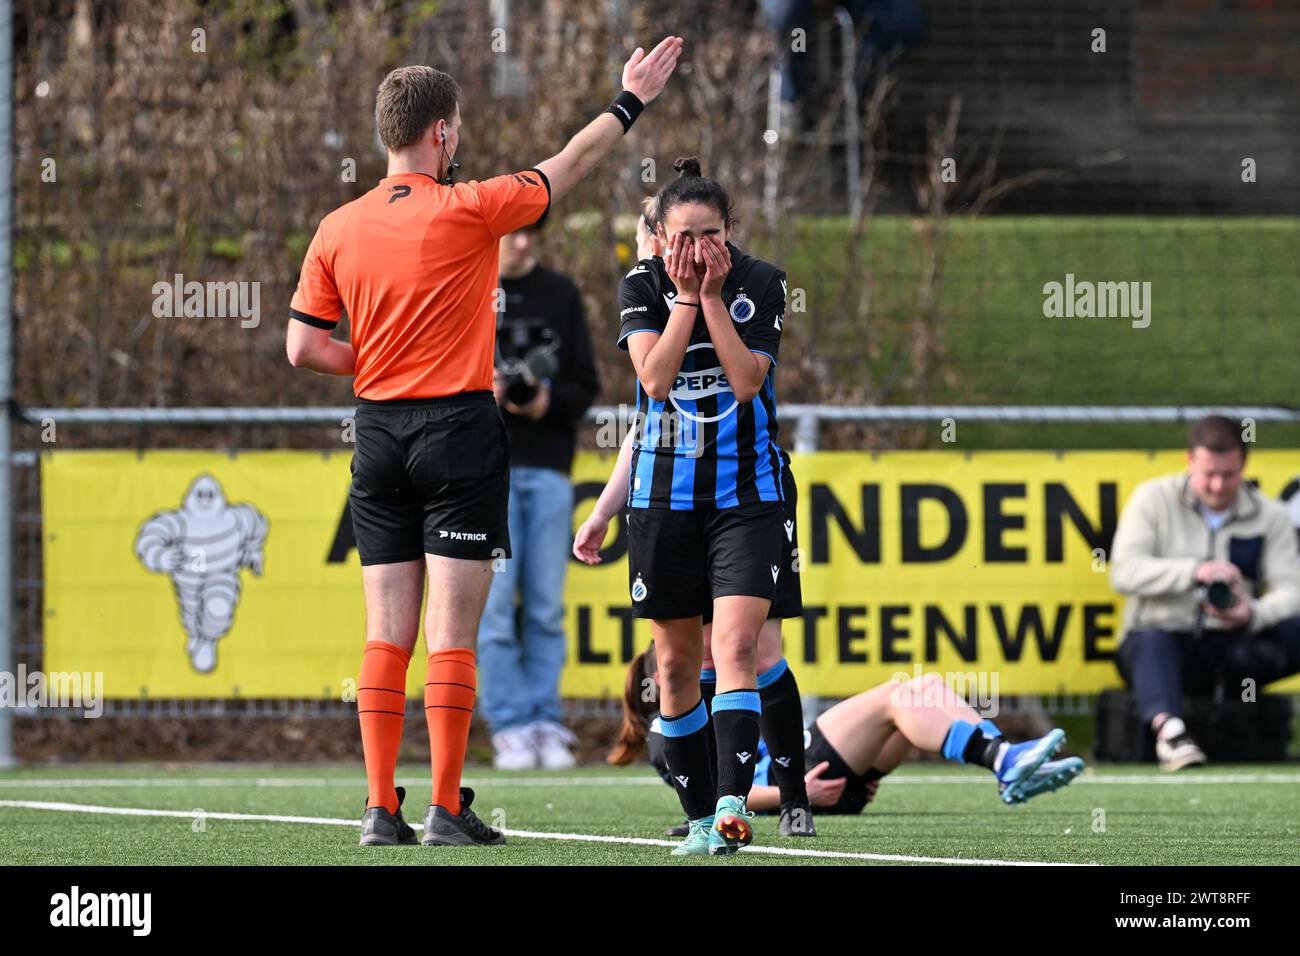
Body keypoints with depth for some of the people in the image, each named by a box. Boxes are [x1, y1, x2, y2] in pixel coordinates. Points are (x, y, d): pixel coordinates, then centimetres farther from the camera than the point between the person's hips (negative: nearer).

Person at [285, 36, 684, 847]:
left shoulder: (338, 229, 3)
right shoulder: (468, 211, -8)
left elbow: (303, 347, 4)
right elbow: (569, 166, 5)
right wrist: (631, 102, 18)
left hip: (378, 436, 4)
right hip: (458, 430, -4)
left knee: (387, 635, 6)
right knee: (452, 635, -4)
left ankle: (381, 810, 2)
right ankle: (446, 810, -5)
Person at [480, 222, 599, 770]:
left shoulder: (561, 295, 12)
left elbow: (586, 386, 11)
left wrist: (550, 401, -10)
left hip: (548, 470, 2)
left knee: (546, 607, 1)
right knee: (494, 604, -7)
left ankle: (546, 725, 5)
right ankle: (510, 728, -5)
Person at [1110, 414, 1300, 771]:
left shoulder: (1270, 516, 8)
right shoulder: (1154, 498, 4)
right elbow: (1124, 572, -9)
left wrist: (1252, 615, -27)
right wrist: (1195, 571, -23)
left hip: (1230, 648, 2)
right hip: (1165, 639, -2)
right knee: (1150, 639, -40)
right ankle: (1169, 729, -60)